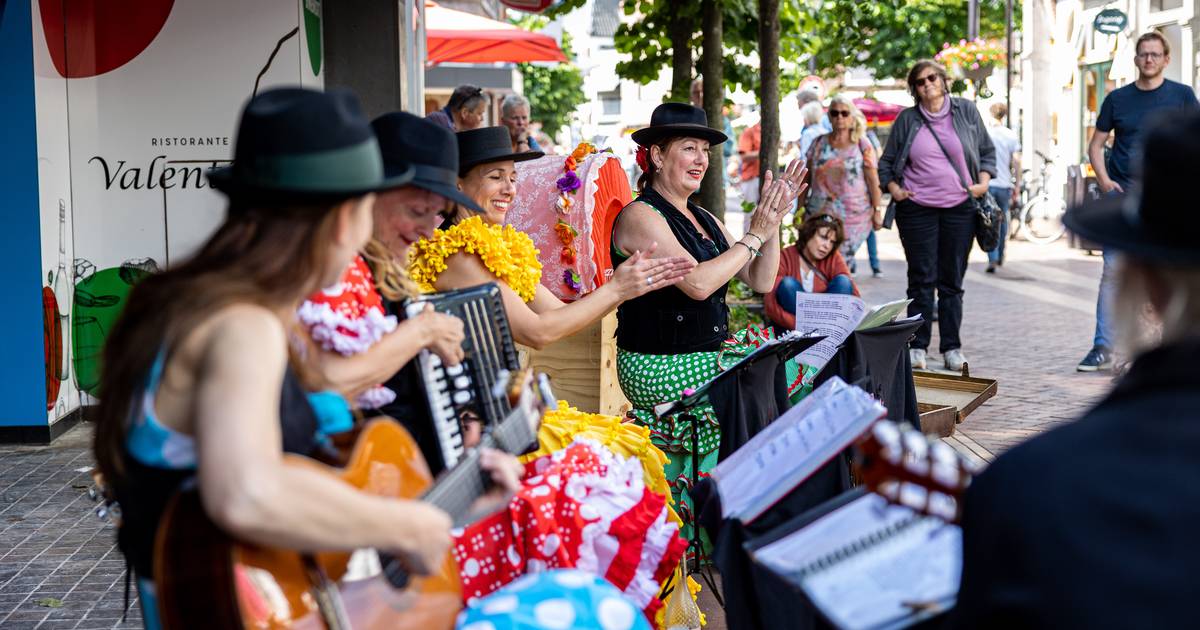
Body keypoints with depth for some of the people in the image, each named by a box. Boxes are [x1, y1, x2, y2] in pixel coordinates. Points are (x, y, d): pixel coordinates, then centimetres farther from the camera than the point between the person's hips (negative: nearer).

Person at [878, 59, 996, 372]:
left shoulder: (966, 111, 6)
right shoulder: (907, 120, 4)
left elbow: (987, 151, 14)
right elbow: (887, 161, 13)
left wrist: (984, 181, 0)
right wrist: (893, 187, -2)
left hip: (960, 208, 1)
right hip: (917, 208, -1)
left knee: (952, 281, 5)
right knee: (922, 279, 0)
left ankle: (952, 348, 11)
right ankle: (917, 347, 5)